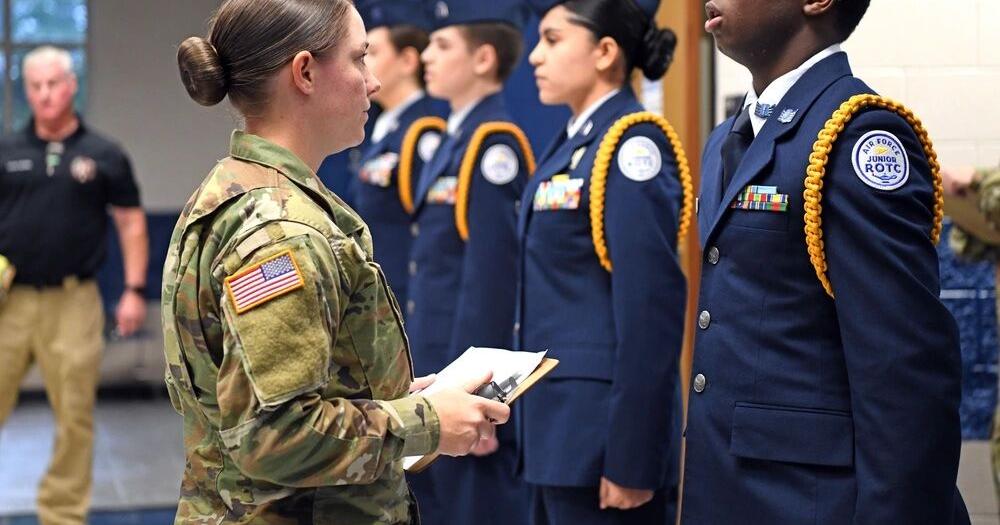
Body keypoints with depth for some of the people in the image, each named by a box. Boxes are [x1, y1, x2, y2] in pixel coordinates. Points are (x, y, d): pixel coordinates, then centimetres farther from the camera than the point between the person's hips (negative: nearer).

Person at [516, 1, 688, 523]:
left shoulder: (631, 145, -15)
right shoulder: (574, 142, 13)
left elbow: (652, 309, -20)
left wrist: (631, 461, -21)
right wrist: (533, 423, 16)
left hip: (603, 430, -9)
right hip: (559, 423, 9)